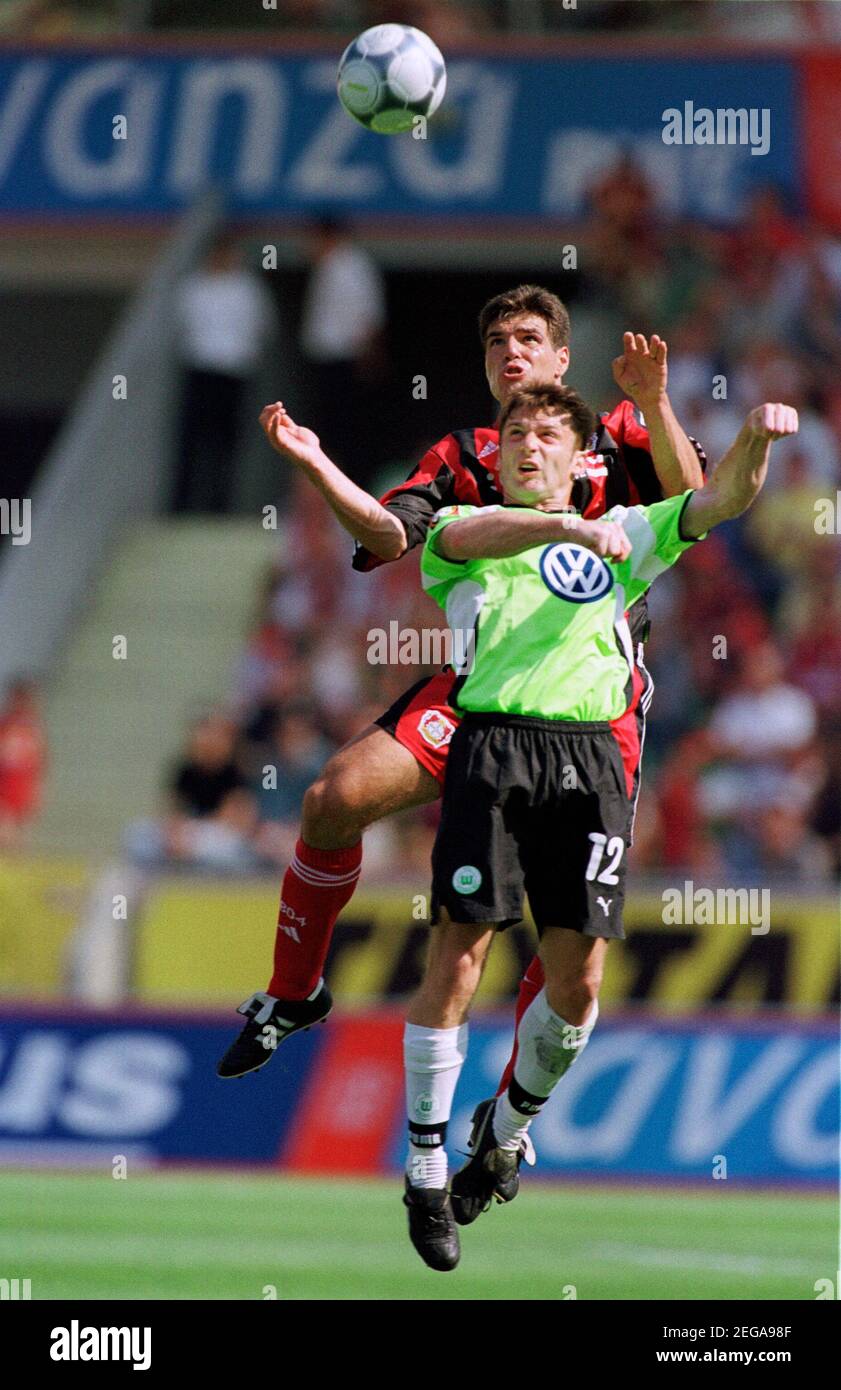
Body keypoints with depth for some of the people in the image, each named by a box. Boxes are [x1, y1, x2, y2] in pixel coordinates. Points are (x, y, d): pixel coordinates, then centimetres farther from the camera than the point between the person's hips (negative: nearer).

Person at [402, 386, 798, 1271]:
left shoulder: (622, 536, 23)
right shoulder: (462, 532, 16)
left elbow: (721, 500, 12)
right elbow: (470, 537, -9)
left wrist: (755, 439, -11)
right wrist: (565, 528, -28)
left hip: (589, 757, 2)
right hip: (493, 743, -2)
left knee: (578, 978, -1)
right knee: (457, 958, -9)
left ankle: (506, 1130, 26)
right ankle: (425, 1172, 2)